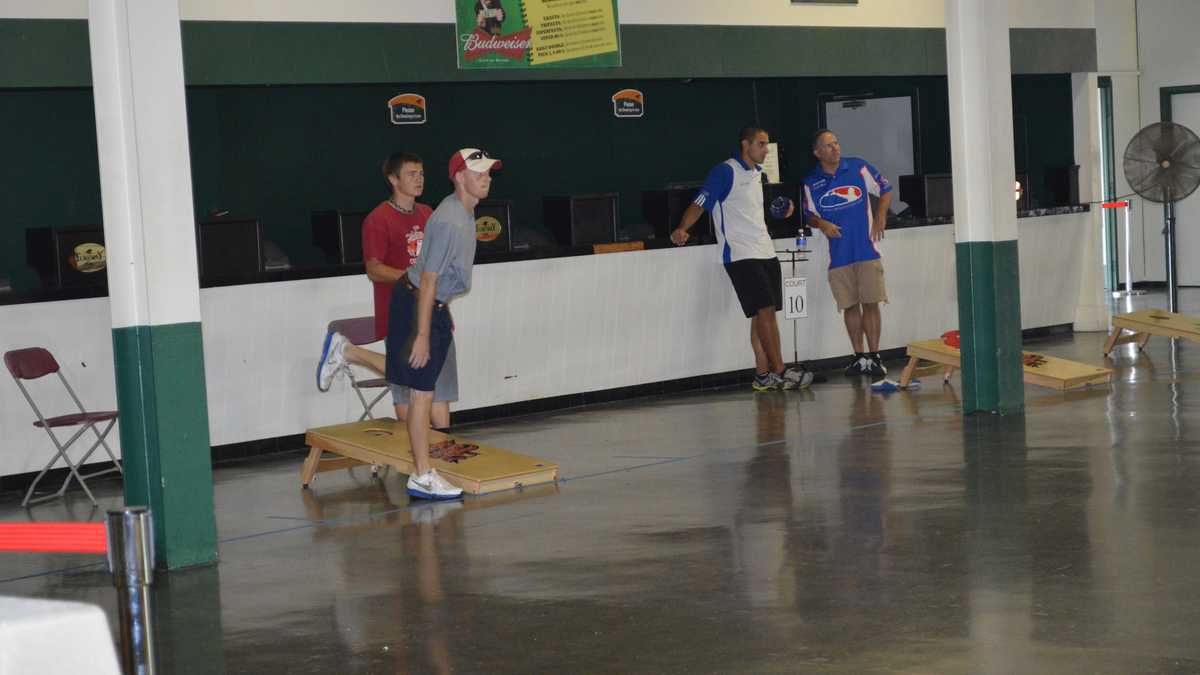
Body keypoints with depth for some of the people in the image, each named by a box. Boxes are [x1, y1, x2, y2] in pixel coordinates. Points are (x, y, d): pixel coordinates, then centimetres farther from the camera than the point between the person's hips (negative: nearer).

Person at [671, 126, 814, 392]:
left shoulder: (757, 173, 17)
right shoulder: (724, 172, -8)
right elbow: (699, 204, -14)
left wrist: (781, 213, 19)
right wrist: (682, 228, -29)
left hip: (765, 251, 8)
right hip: (740, 254, -8)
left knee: (765, 314, 6)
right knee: (764, 311, -13)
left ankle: (763, 375, 8)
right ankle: (779, 372, -11)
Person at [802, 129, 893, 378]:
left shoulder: (858, 168, 2)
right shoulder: (811, 183, 4)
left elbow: (885, 190, 12)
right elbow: (809, 215, 12)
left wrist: (880, 215, -1)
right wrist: (821, 224, -9)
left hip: (867, 249, -1)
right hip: (838, 254, 1)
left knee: (871, 303, -3)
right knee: (850, 306, 5)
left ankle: (874, 357, 4)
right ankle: (859, 357, 14)